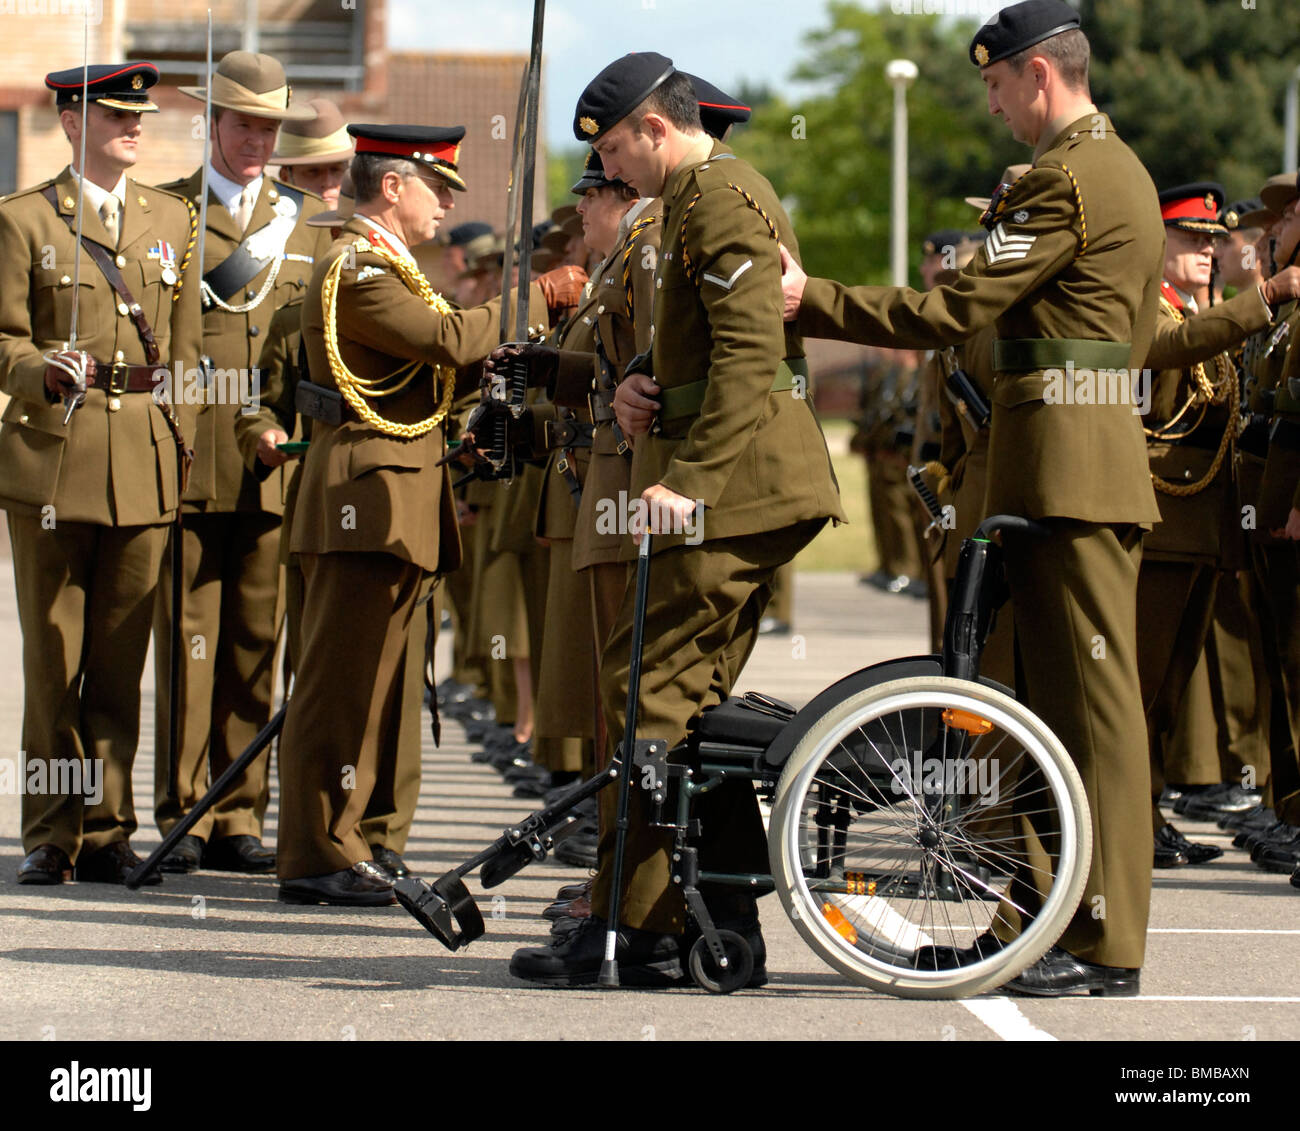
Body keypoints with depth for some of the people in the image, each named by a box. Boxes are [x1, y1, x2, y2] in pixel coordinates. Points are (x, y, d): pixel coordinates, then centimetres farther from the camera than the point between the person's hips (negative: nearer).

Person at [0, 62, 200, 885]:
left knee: (121, 659, 4)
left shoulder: (173, 221, 14)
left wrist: (180, 445, 8)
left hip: (145, 468, 3)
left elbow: (186, 347, 15)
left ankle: (106, 831, 10)